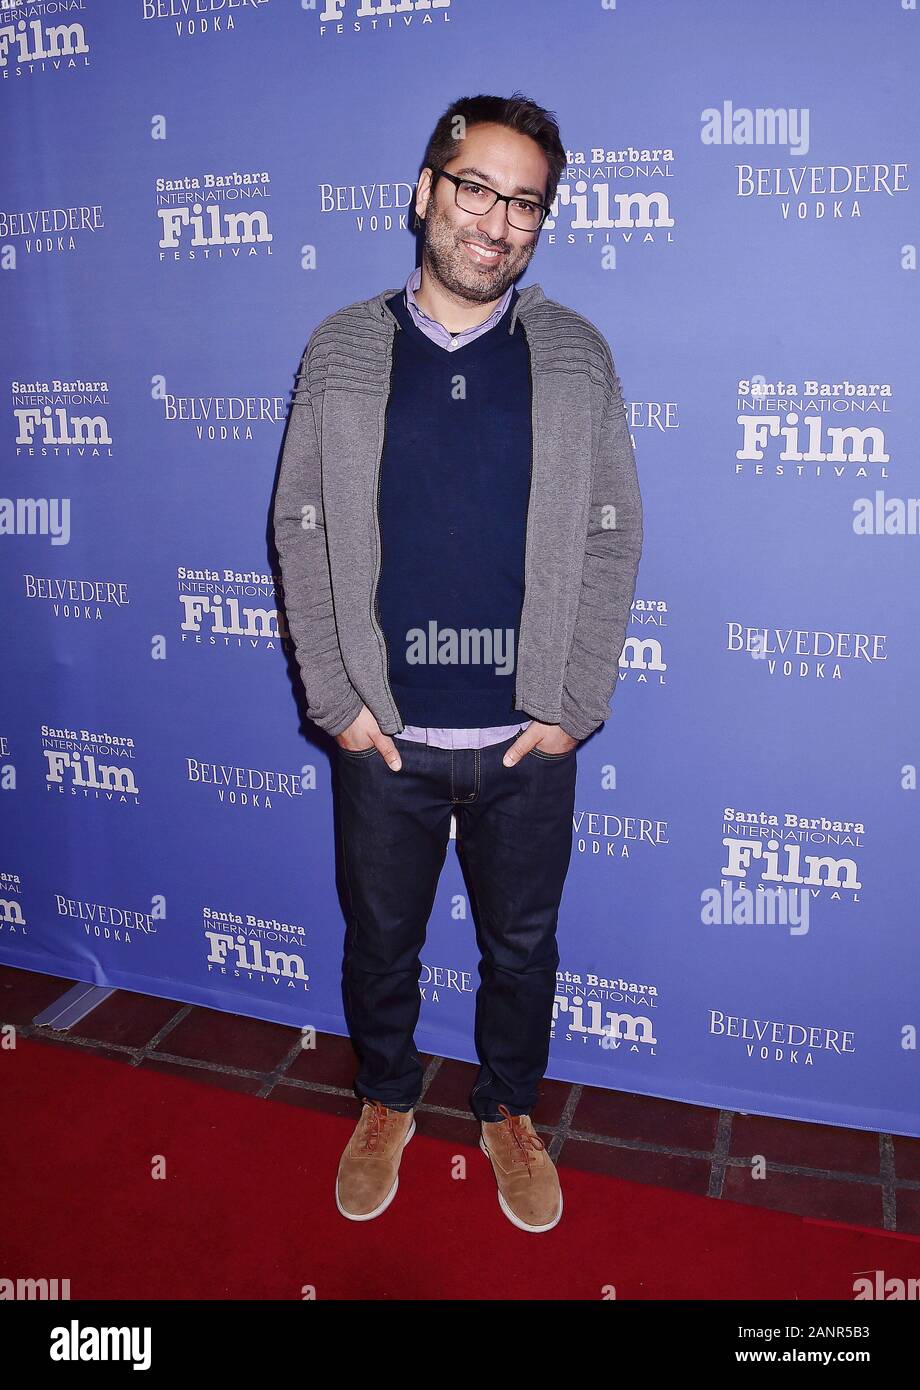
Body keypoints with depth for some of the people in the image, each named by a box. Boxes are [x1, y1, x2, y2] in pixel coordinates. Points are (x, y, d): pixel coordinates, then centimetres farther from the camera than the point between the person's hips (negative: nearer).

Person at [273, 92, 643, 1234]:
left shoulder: (575, 356, 0)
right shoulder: (342, 351, 0)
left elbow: (610, 538, 0)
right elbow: (302, 532, 0)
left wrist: (573, 707, -6)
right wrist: (337, 701, -6)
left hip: (528, 738, 0)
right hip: (383, 735, 0)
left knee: (521, 944, 17)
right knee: (380, 938, 17)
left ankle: (508, 1113, 43)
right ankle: (385, 1103, 44)